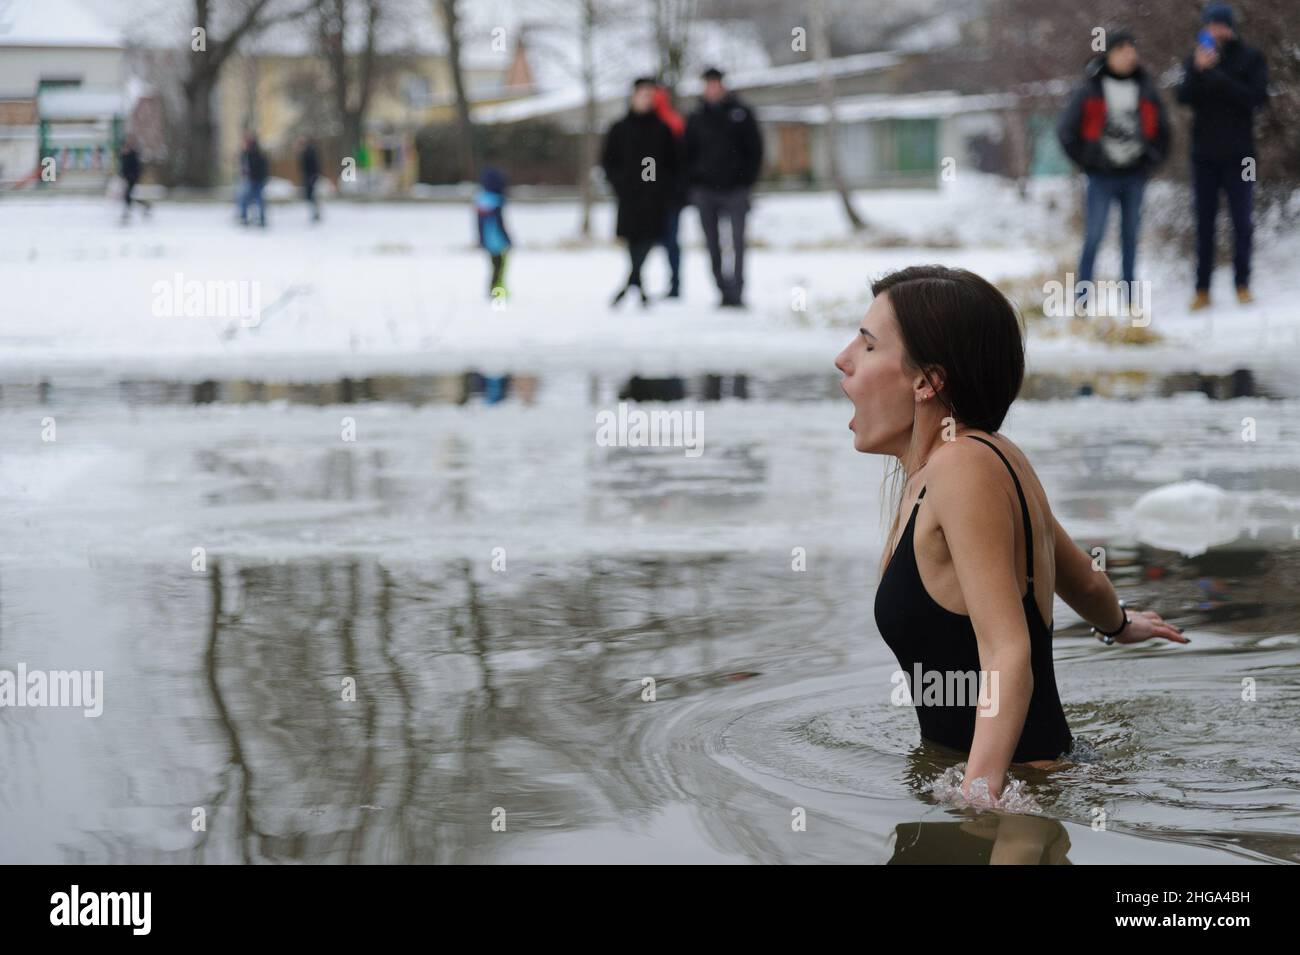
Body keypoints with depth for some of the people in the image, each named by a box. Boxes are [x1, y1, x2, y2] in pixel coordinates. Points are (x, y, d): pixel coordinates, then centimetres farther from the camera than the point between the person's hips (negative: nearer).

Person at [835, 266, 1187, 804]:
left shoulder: (962, 467, -17)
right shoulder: (993, 456, 13)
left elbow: (1009, 655, -24)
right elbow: (1084, 582, 31)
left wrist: (979, 793, -35)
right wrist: (1119, 626, 53)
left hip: (1017, 776, -10)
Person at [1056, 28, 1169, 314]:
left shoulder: (1145, 88, 6)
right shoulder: (1090, 89, -5)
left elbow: (1161, 128, 18)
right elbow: (1066, 130, 1)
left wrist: (1151, 160, 9)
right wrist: (1086, 161, 0)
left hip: (1135, 175, 4)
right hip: (1102, 177, -3)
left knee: (1130, 237, 9)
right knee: (1093, 237, -6)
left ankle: (1130, 296, 16)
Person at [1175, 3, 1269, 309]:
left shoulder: (1250, 58, 1)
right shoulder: (1195, 60, 7)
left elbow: (1258, 97, -10)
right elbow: (1184, 97, -5)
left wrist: (1220, 79, -16)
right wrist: (1198, 71, -22)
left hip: (1238, 153, -2)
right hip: (1204, 154, 2)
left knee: (1241, 220, -2)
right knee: (1205, 223, 2)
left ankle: (1243, 284, 5)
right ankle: (1202, 289, 4)